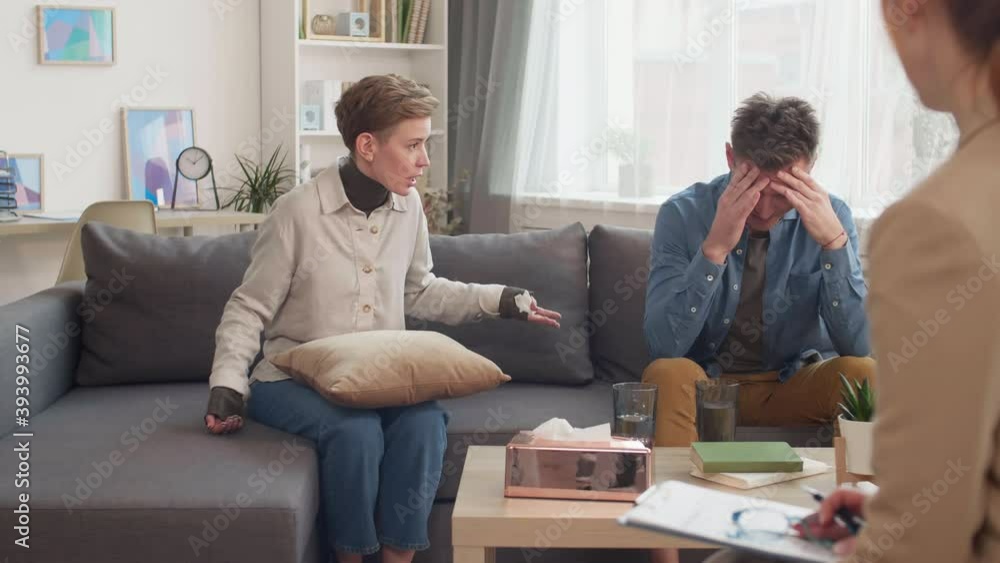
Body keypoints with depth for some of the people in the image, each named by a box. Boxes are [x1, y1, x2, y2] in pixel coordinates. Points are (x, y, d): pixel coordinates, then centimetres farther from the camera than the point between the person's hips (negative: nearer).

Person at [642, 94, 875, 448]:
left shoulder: (831, 215, -9)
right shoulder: (682, 214, -14)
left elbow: (858, 346, -16)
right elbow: (663, 346, -22)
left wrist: (835, 241, -27)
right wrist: (715, 248, -32)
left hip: (794, 384, 2)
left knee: (863, 374, -25)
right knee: (669, 374, -32)